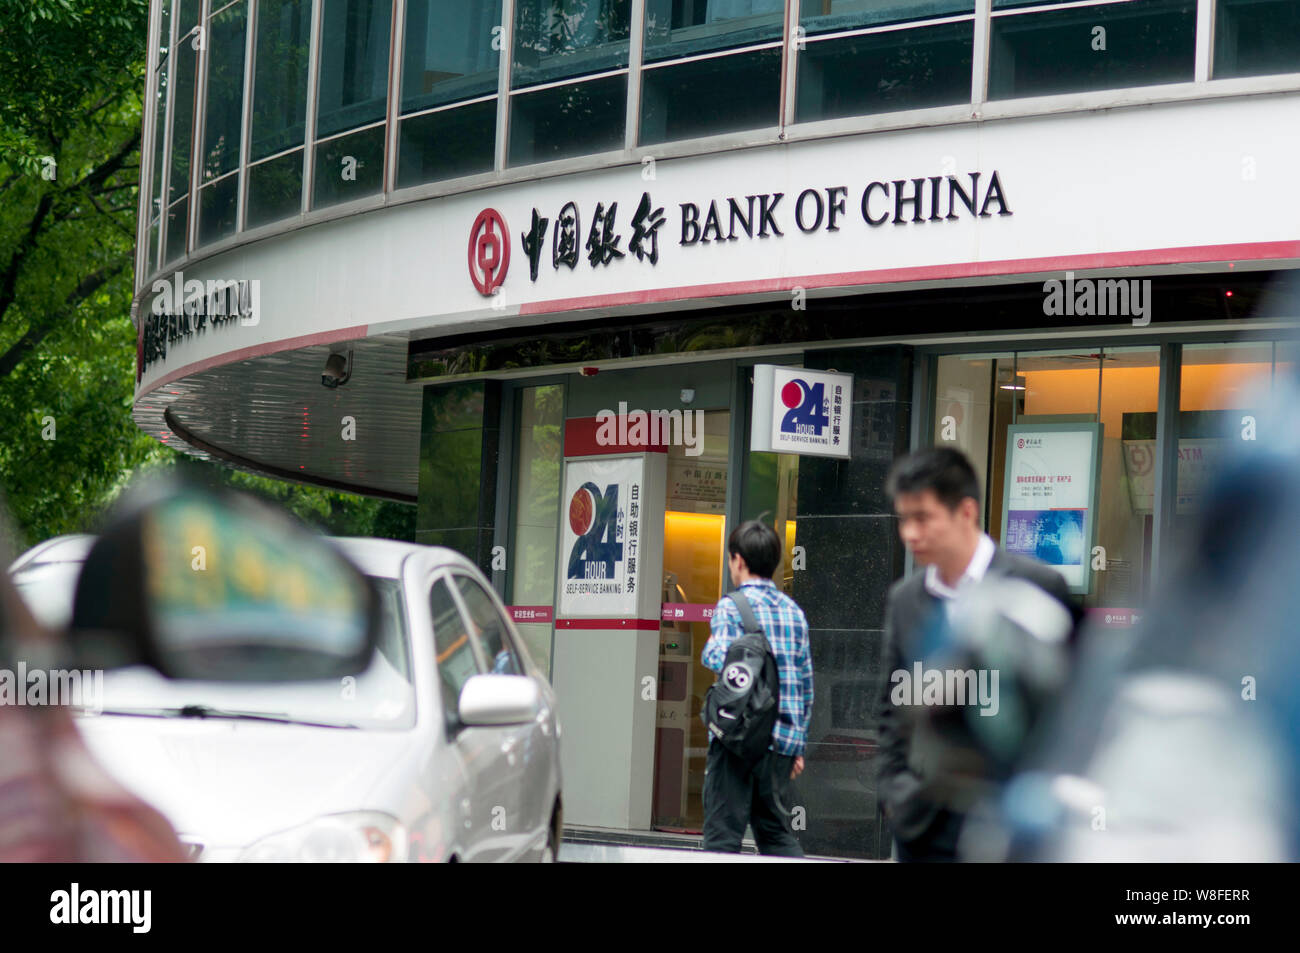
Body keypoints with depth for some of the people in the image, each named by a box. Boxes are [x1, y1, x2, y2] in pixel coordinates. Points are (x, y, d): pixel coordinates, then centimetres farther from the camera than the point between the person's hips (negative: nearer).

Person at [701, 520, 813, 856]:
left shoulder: (731, 607, -5)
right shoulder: (793, 610, 13)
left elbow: (721, 660, -21)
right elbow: (806, 684, 14)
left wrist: (709, 649, 3)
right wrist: (797, 744, 19)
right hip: (783, 740, 6)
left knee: (723, 832, -2)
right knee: (777, 833, 13)